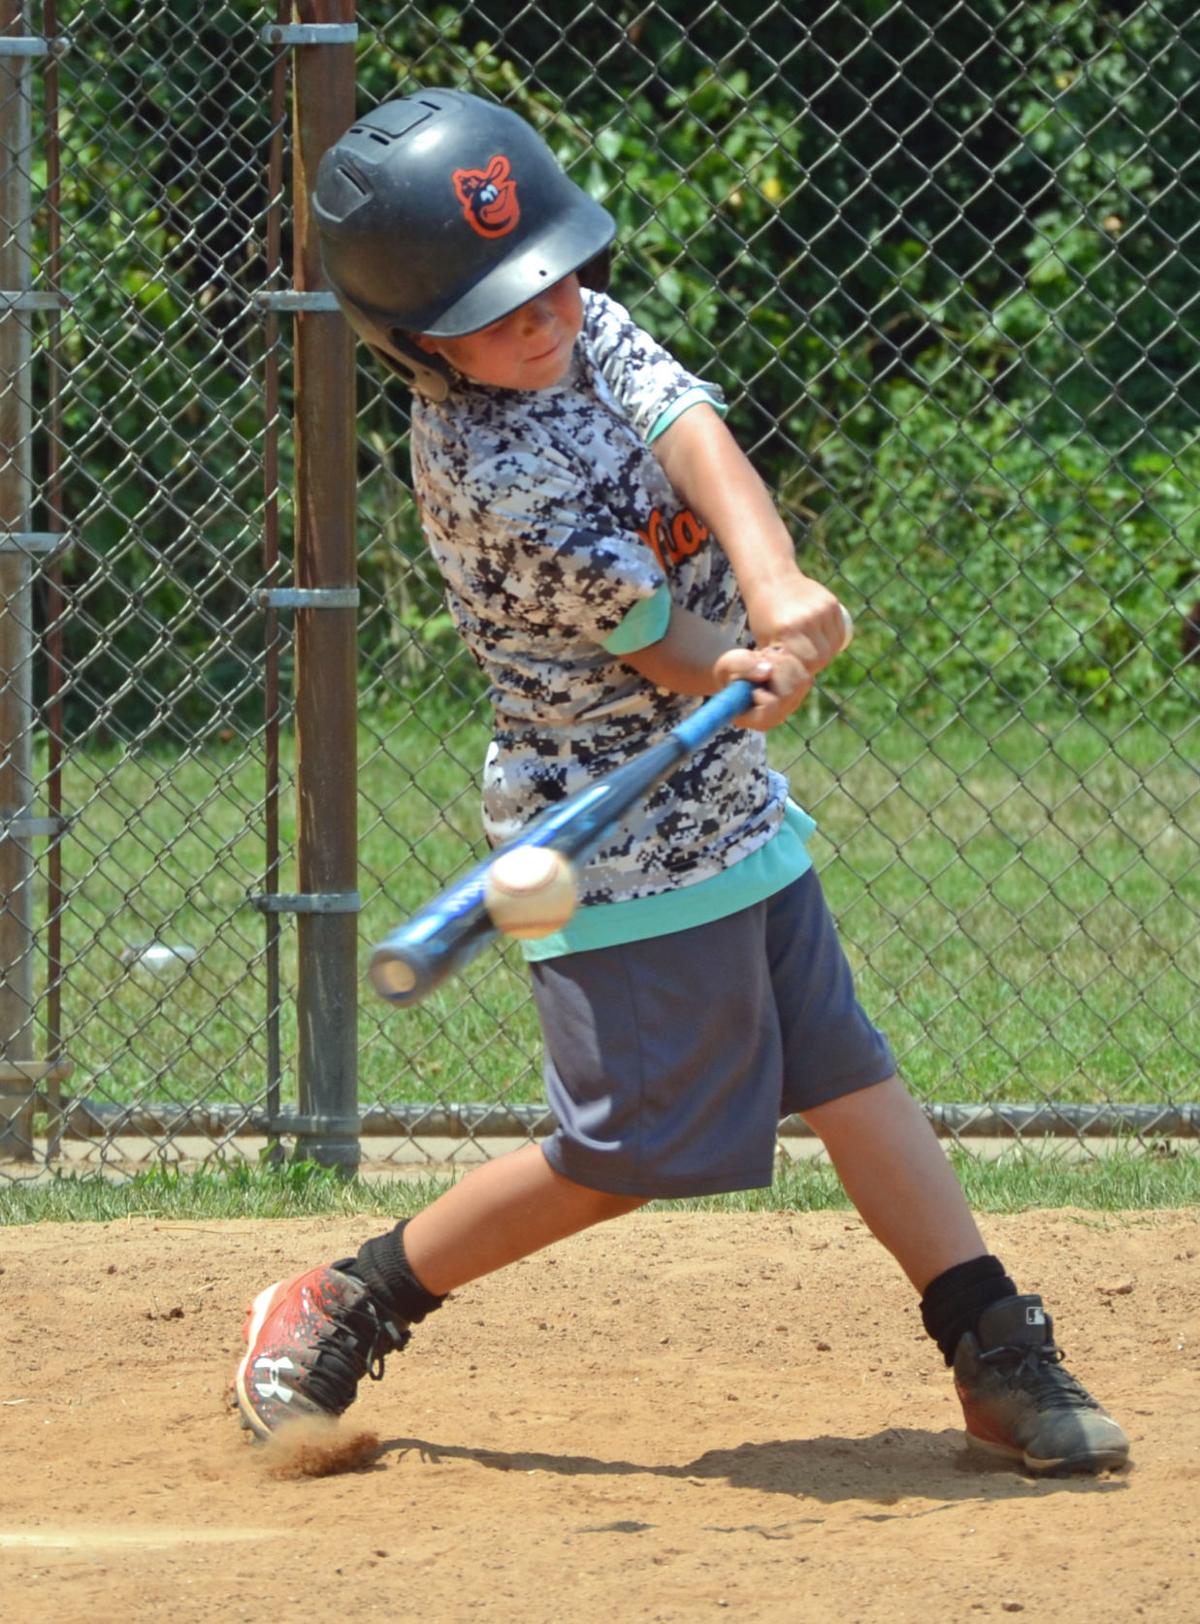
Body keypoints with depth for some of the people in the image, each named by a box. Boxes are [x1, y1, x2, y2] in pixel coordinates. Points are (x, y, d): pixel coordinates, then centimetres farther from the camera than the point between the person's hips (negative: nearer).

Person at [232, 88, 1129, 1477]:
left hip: (728, 803, 8)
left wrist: (776, 589, -34)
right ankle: (345, 1309, 12)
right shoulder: (490, 475, -24)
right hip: (624, 848, -8)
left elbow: (697, 440, -19)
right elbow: (662, 648, -20)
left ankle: (998, 1359, 13)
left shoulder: (589, 328, -2)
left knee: (845, 1071, 9)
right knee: (626, 1154, -2)